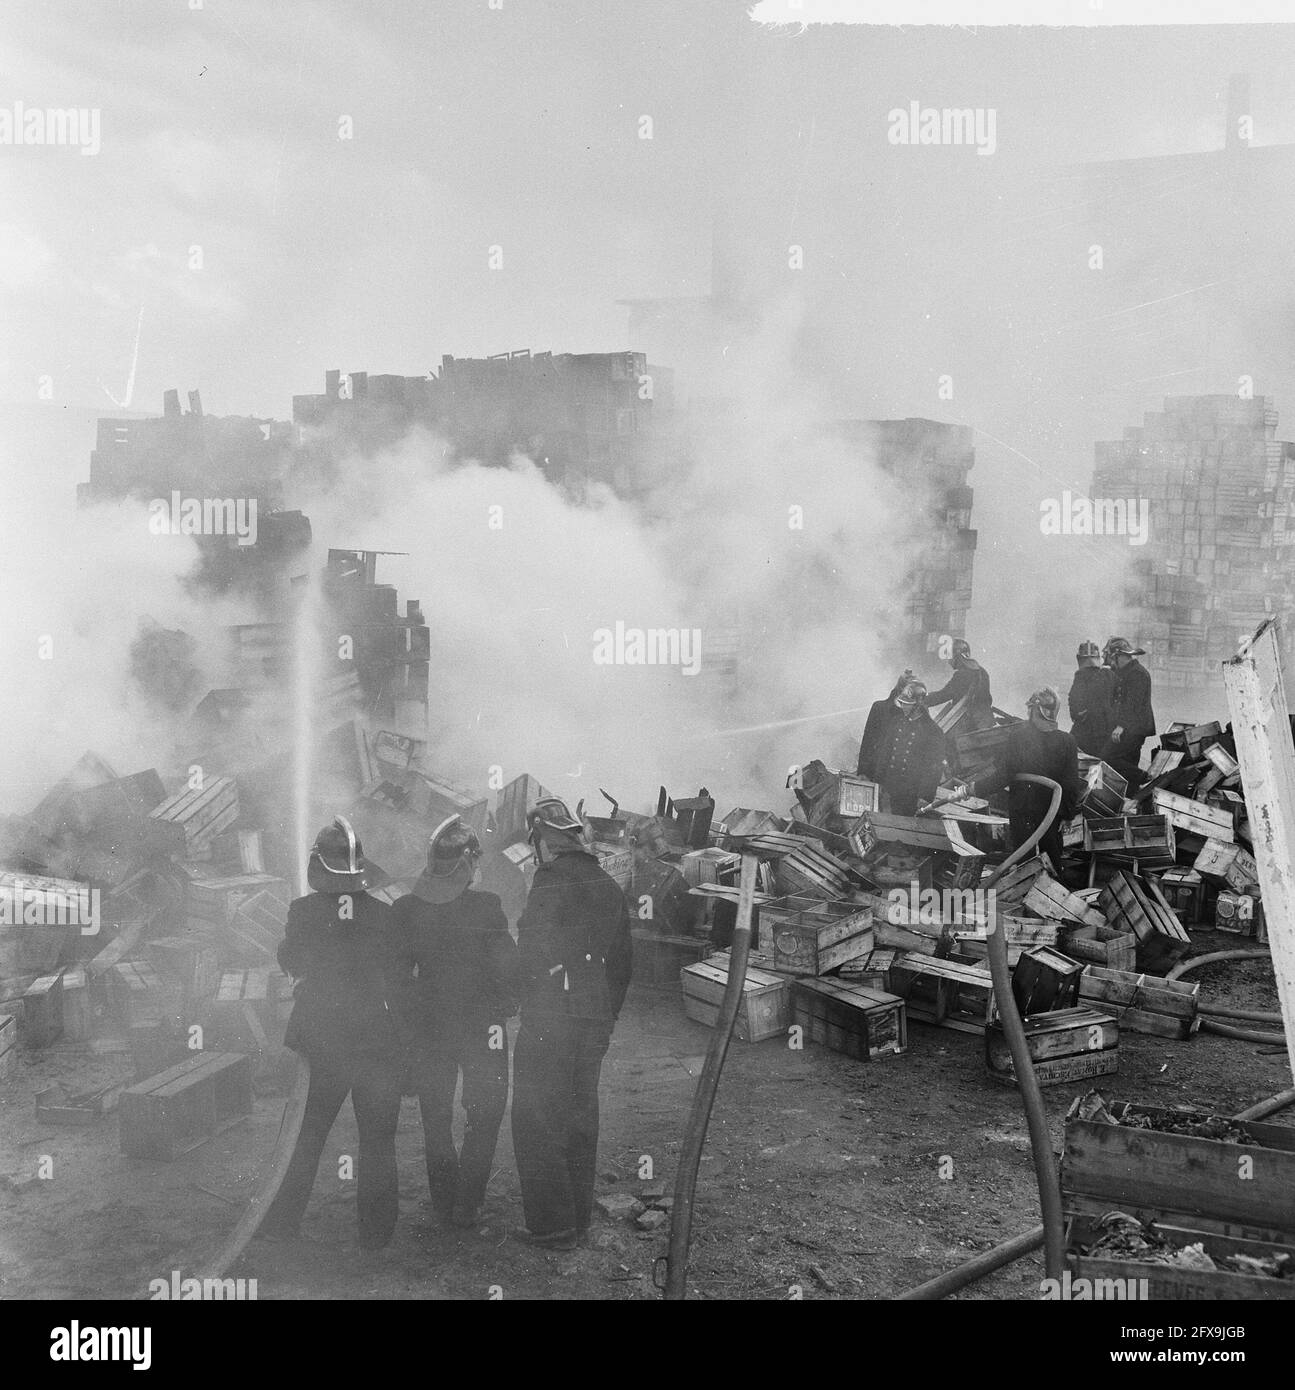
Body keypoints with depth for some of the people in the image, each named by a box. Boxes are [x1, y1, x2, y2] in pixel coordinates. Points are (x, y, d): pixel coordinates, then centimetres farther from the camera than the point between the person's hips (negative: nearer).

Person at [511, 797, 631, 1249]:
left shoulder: (550, 886, -13)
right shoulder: (608, 888, 11)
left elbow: (531, 960, -17)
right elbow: (622, 963, 16)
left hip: (549, 1024, -7)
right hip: (595, 1023, 8)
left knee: (536, 1124, 0)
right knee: (581, 1120, 15)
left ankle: (552, 1225, 1)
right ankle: (579, 1220, 22)